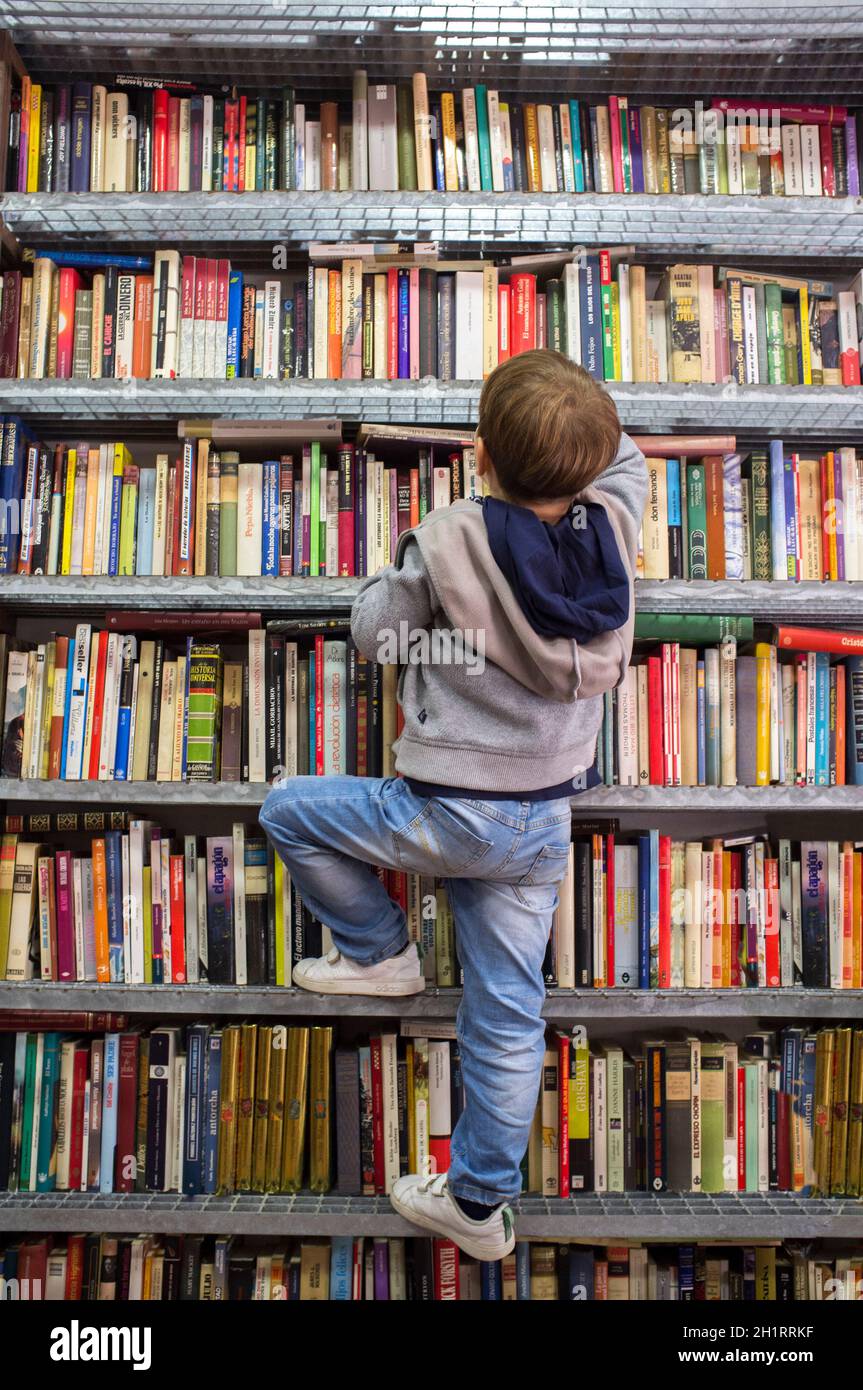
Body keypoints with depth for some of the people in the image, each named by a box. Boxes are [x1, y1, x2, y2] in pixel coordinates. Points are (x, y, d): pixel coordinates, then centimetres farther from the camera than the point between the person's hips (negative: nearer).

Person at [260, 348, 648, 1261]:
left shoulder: (448, 541, -19)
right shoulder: (613, 527, -6)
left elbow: (374, 635, -3)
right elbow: (622, 457, 18)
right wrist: (577, 410, 18)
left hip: (448, 814, -5)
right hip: (544, 821, 6)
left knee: (287, 810, 17)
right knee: (507, 1014, 15)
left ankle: (378, 952, 26)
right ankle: (479, 1205, 30)